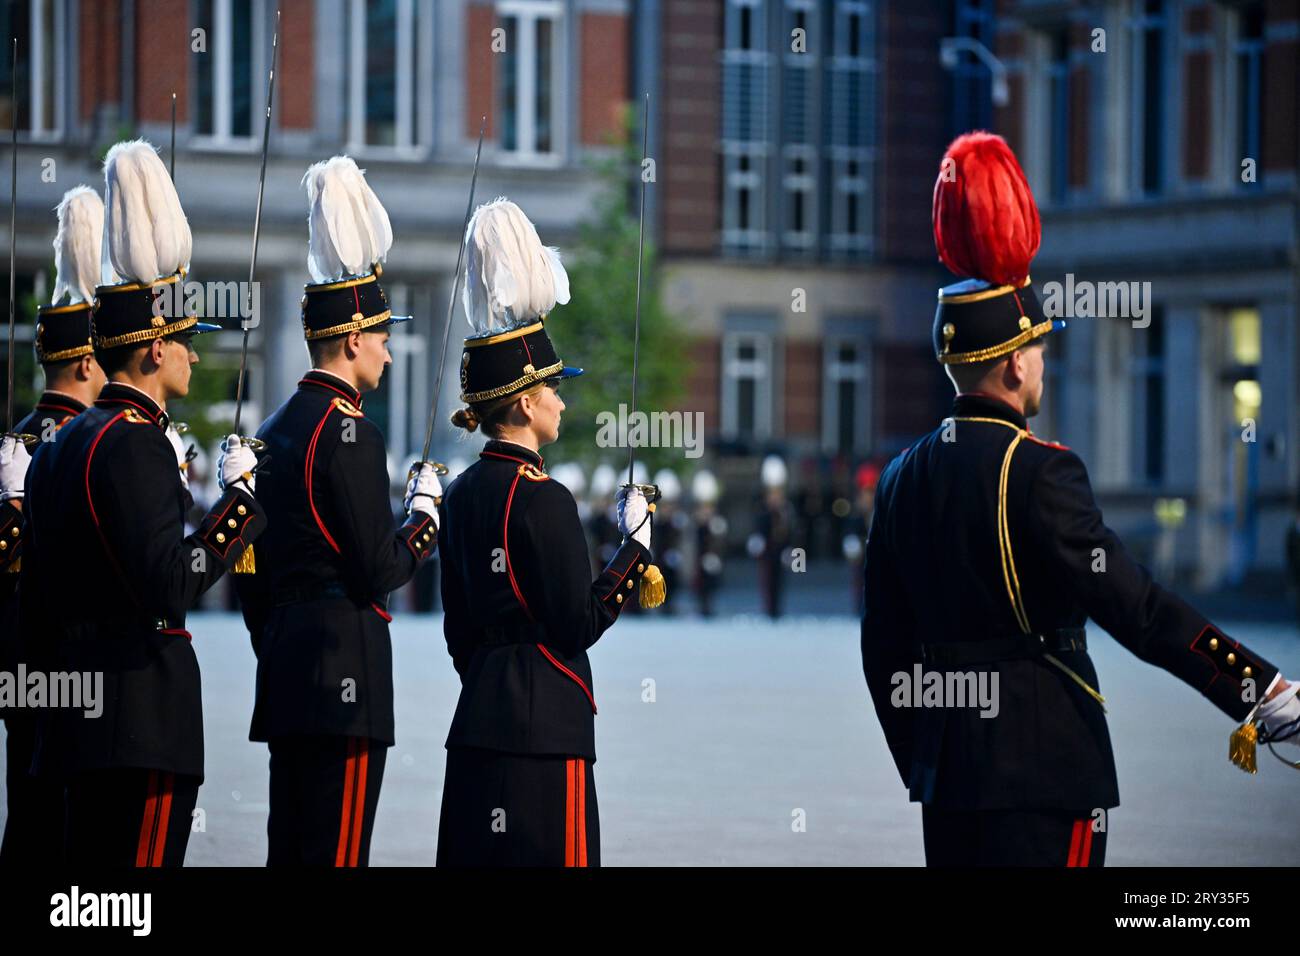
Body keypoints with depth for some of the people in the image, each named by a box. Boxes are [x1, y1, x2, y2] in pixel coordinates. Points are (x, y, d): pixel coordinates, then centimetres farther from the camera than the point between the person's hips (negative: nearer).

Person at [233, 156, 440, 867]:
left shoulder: (275, 431, 15)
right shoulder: (349, 433, -12)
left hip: (286, 670, 10)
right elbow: (380, 573, -16)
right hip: (344, 675, -9)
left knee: (290, 849, 10)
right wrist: (426, 517, 1)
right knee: (336, 853, -9)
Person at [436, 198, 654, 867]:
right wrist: (636, 544, -5)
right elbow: (579, 625, -14)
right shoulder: (543, 501, -14)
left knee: (478, 856, 8)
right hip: (544, 731, -9)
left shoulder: (462, 495, 12)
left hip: (478, 721, 9)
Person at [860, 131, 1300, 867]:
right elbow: (1136, 607, -19)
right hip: (1044, 770, -7)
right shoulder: (1038, 474, -13)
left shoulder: (905, 478, 9)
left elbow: (883, 647, 13)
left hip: (947, 773, 7)